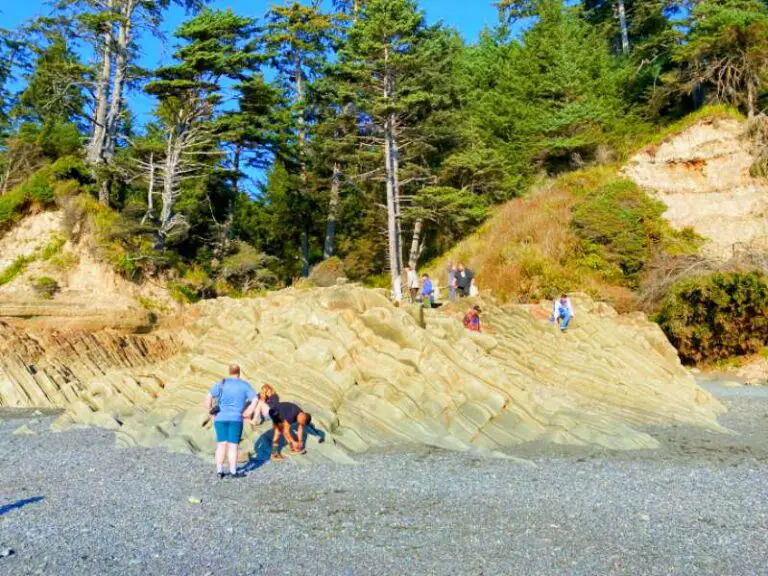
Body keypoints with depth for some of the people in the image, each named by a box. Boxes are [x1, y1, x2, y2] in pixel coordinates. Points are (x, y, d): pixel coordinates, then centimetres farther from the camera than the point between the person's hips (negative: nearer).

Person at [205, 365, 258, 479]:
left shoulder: (221, 384, 6)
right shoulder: (244, 385, 3)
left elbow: (208, 397, -3)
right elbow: (255, 399, -6)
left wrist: (210, 412, 4)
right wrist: (248, 413, 1)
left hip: (220, 418, 2)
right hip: (235, 418, -2)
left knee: (221, 444, 8)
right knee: (233, 445, 2)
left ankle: (219, 471, 10)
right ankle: (233, 472, 7)